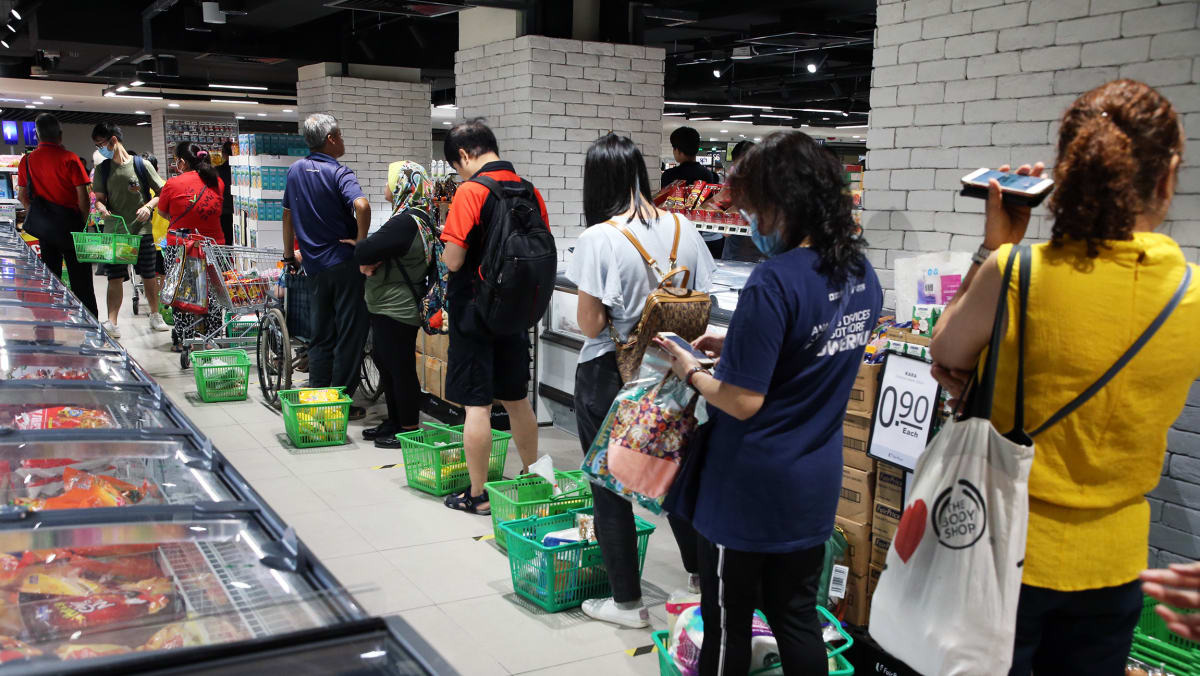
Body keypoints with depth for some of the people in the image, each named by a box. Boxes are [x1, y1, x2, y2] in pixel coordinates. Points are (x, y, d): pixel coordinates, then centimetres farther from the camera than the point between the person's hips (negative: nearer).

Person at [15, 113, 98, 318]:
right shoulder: (69, 158, -11)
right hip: (69, 223, -4)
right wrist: (84, 222, 0)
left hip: (44, 227, 4)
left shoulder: (27, 160, 3)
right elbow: (83, 196, -12)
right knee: (80, 277, 2)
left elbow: (22, 196, 8)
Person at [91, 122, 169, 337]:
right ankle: (111, 322, -4)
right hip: (114, 231, 1)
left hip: (142, 230, -1)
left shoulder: (141, 165, -1)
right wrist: (102, 208, -14)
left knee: (149, 276, 8)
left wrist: (149, 206, -15)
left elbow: (162, 193, 3)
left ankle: (155, 315, 26)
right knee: (115, 277, -4)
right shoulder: (102, 169, 7)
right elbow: (99, 197, 9)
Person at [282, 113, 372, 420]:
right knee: (350, 335, 1)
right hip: (345, 263, -7)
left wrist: (289, 255, 28)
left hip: (315, 265, 7)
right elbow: (361, 205, -32)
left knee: (322, 335, 16)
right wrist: (361, 239, -17)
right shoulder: (338, 172, -13)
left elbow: (288, 214, 18)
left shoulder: (296, 170, 9)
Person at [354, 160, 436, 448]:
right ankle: (394, 422, 30)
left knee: (401, 369, -2)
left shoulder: (405, 223, -21)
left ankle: (408, 430, 8)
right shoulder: (418, 219, 12)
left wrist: (368, 258, -3)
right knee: (386, 364, 19)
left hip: (396, 312, -11)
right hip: (388, 308, 11)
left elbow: (363, 252, -26)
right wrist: (372, 260, -9)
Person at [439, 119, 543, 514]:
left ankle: (477, 496, 10)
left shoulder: (471, 192, -16)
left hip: (474, 312, -6)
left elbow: (453, 259, -18)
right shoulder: (530, 192, 3)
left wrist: (447, 254, 3)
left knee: (477, 405, 2)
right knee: (516, 399, 18)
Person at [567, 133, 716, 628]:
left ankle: (627, 601, 19)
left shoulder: (599, 239, -18)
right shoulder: (683, 229, -2)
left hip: (608, 376, -5)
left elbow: (590, 325, -17)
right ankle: (699, 572, 39)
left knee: (610, 489, 9)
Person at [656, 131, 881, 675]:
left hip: (749, 489, -7)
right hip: (814, 486, 7)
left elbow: (742, 401, -22)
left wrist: (689, 369, -6)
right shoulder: (861, 275, 2)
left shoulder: (775, 280, -24)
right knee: (797, 617, 19)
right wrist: (737, 345, 9)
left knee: (727, 624, 10)